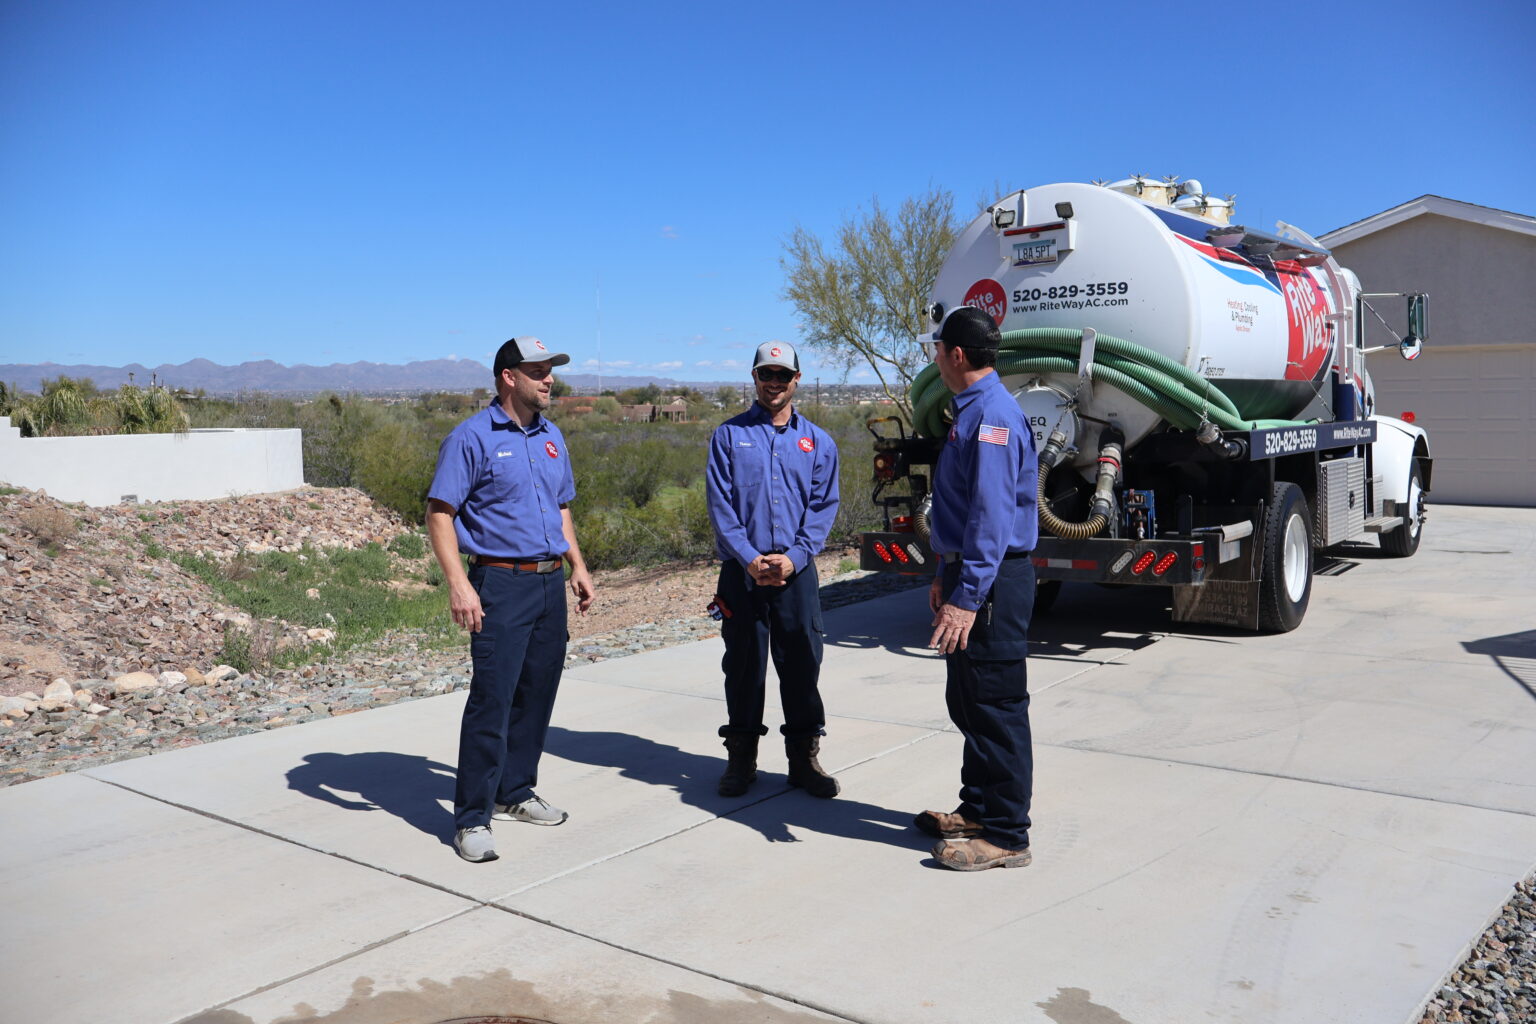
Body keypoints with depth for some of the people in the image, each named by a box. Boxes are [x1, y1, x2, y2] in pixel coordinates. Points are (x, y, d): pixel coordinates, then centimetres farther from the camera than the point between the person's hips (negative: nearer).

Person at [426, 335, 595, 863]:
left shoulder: (551, 436, 14)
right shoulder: (472, 437, -8)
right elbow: (439, 513, -12)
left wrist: (578, 566, 14)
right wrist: (459, 584, -21)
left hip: (550, 583, 7)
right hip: (501, 583, -7)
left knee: (537, 694, 12)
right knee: (492, 700, -8)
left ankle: (515, 793, 27)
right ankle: (471, 818, 1)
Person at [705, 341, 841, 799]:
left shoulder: (818, 441, 9)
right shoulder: (729, 435, 5)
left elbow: (823, 507, 4)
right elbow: (719, 504, -2)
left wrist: (793, 557, -10)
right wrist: (749, 559, -13)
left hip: (796, 571, 1)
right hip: (741, 571, -1)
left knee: (802, 663, 4)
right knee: (743, 665, 7)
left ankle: (804, 756, 17)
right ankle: (741, 756, 20)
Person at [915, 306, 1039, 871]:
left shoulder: (992, 416, -19)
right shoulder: (972, 411, 15)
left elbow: (992, 516, -26)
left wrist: (966, 597, -28)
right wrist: (946, 576, 23)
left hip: (992, 583, -11)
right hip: (969, 577, 11)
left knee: (996, 708, -1)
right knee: (966, 701, 19)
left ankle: (1005, 835, 11)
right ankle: (977, 810, 33)